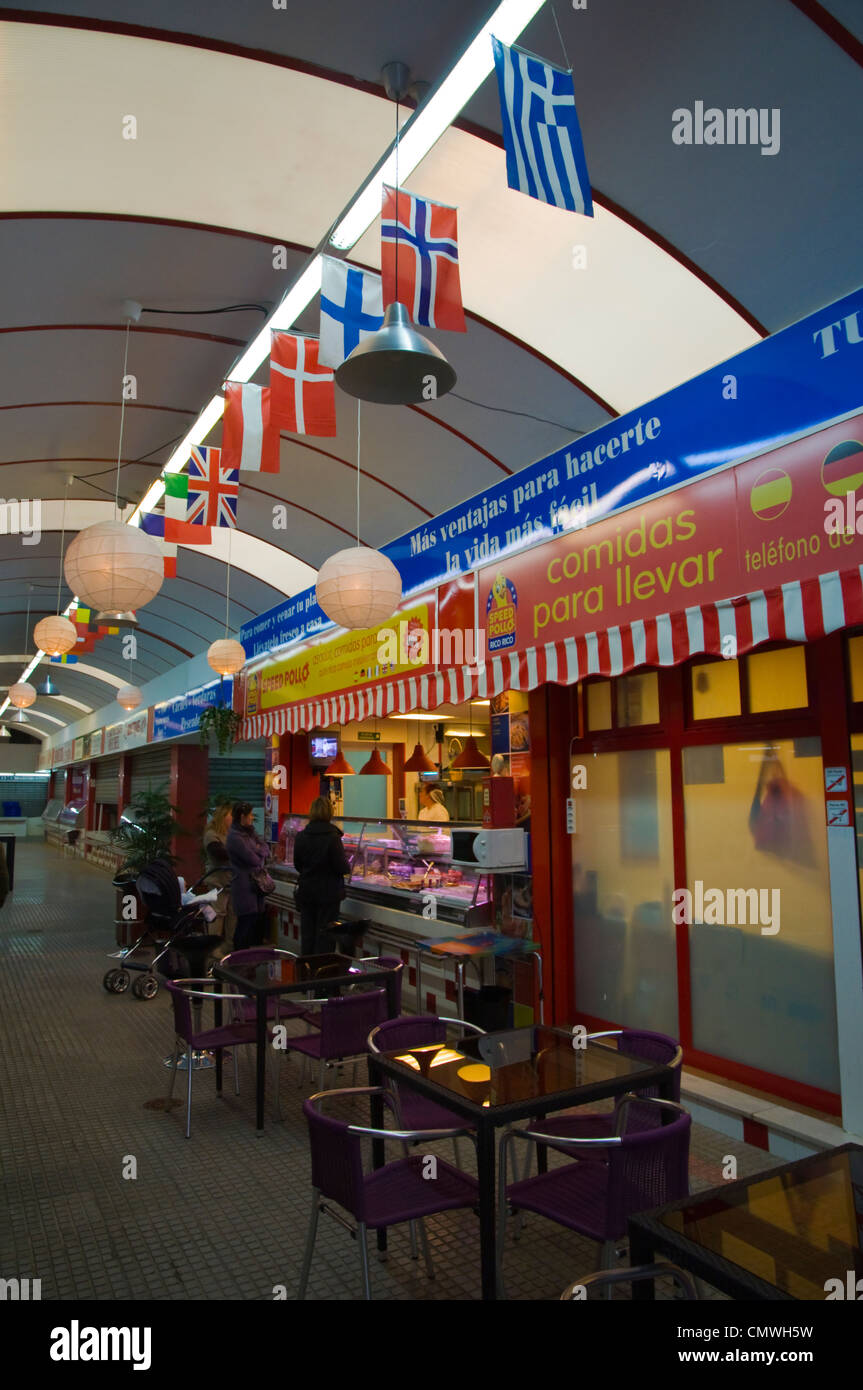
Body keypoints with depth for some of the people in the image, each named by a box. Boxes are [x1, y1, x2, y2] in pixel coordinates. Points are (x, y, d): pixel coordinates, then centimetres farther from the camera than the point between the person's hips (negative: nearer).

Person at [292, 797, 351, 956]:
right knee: (324, 933, 5)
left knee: (307, 933, 14)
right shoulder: (332, 837, -17)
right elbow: (342, 867, -15)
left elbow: (297, 865, 6)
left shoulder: (301, 837, -3)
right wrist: (348, 865, 6)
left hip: (306, 892, 4)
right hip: (328, 893, -4)